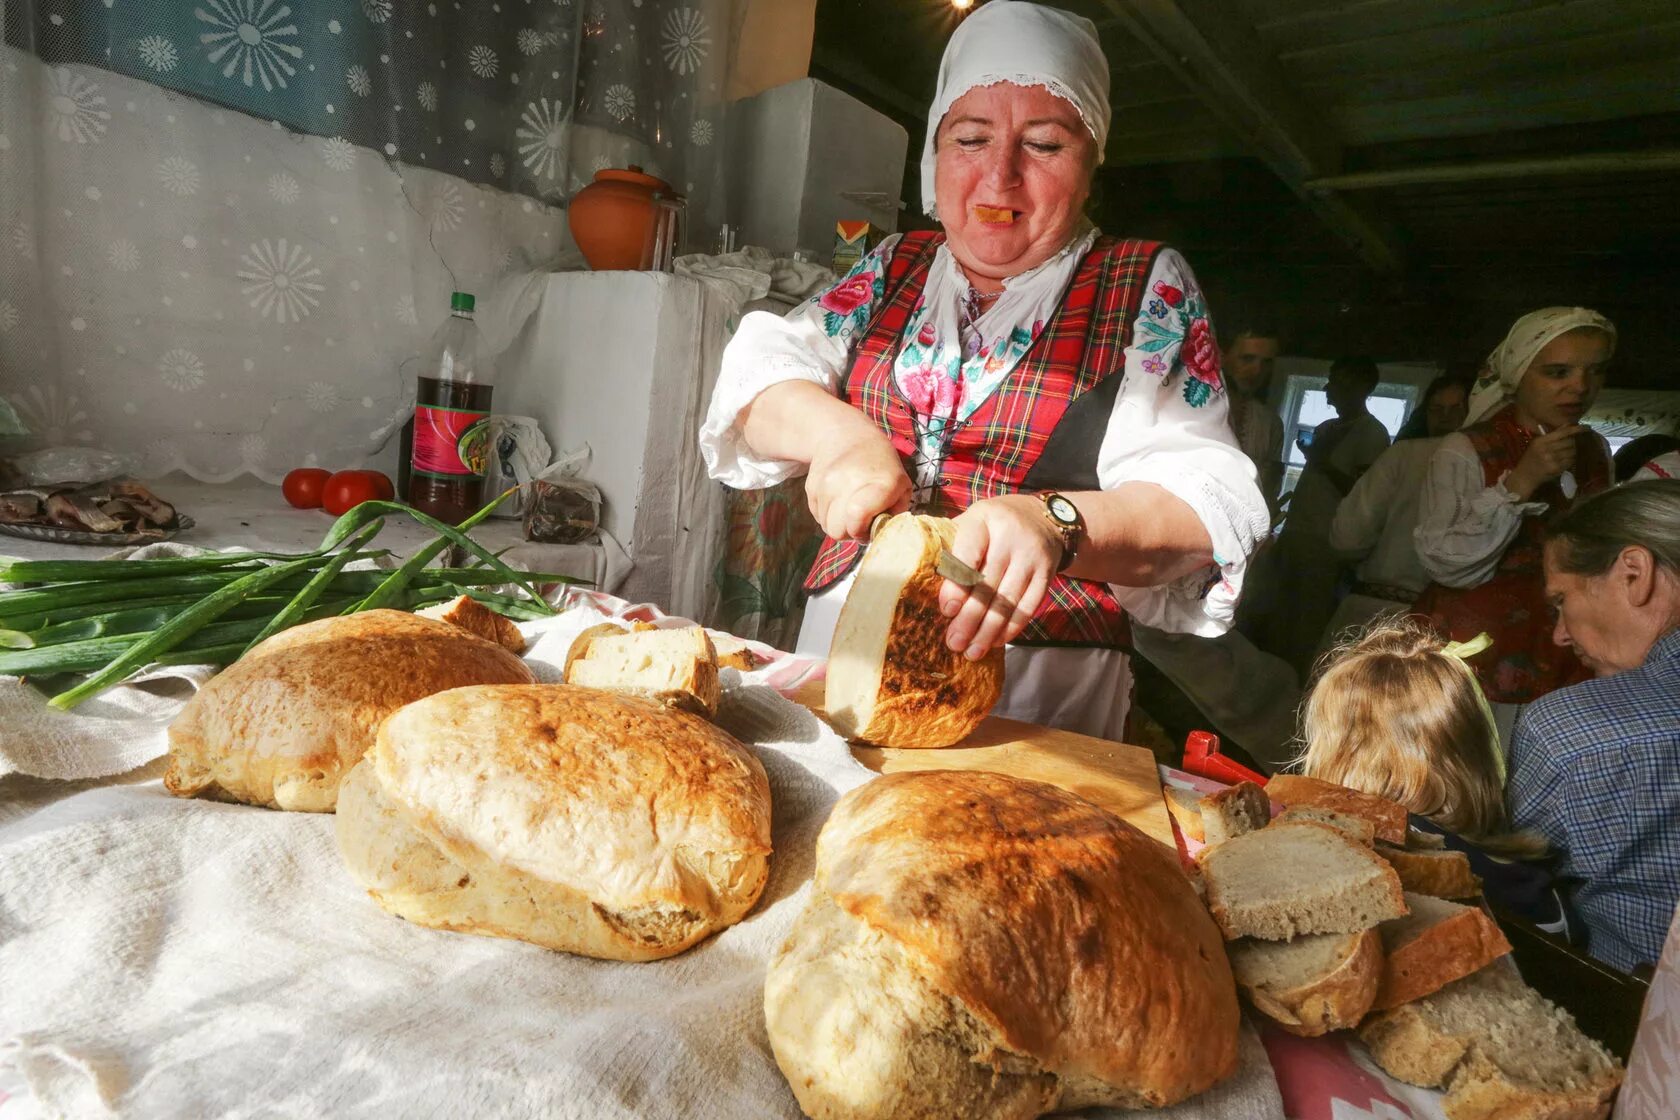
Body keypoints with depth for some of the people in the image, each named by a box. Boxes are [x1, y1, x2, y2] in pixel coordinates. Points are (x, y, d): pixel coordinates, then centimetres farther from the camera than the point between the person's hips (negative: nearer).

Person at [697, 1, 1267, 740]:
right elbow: (763, 368, 3)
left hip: (1035, 686, -2)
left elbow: (1203, 500, -10)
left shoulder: (1147, 287, 2)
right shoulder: (896, 268, 12)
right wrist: (837, 433, -18)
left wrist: (1049, 527, -29)